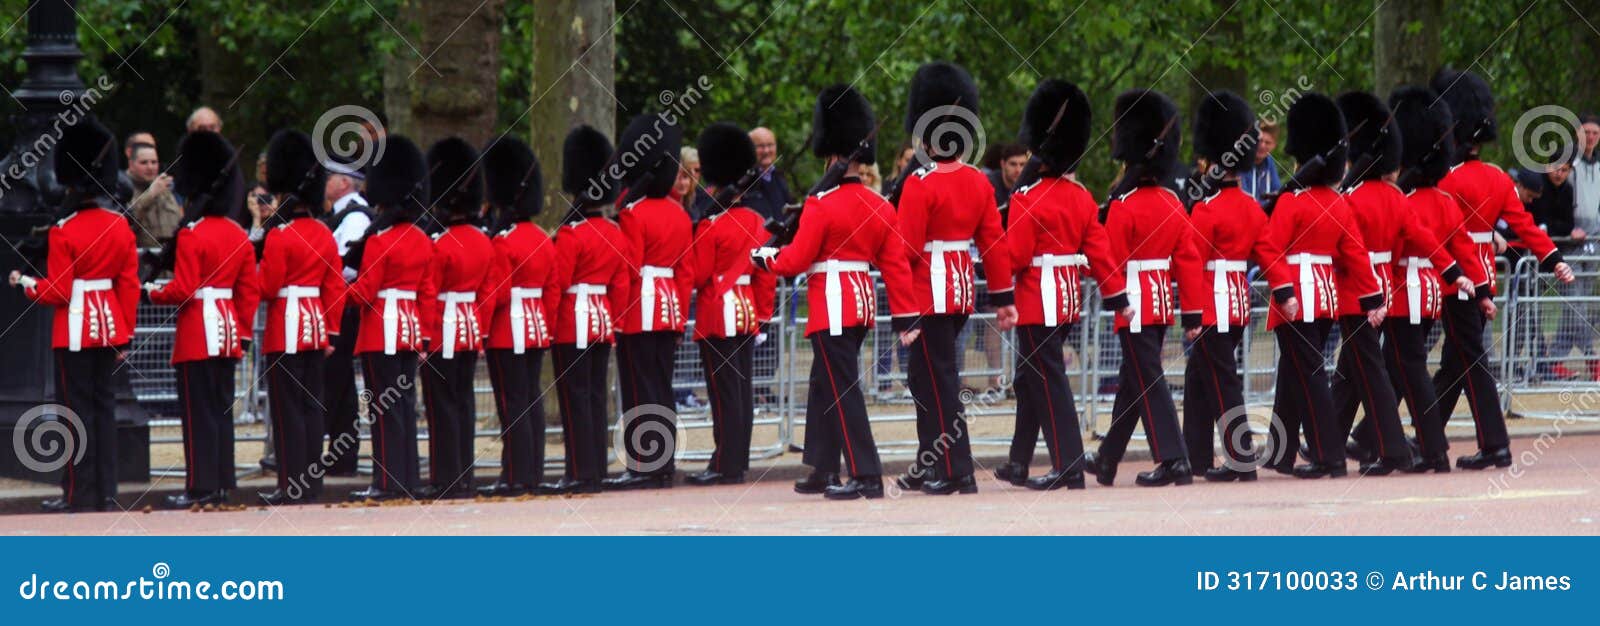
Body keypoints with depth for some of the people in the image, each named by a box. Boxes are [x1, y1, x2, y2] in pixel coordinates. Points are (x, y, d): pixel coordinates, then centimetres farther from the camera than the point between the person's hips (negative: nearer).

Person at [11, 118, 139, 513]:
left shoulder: (63, 232, -15)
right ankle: (107, 492, 11)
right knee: (104, 406, 11)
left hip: (74, 331, -6)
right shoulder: (121, 226, 2)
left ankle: (80, 495, 1)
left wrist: (24, 284, 5)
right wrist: (125, 335, 12)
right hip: (109, 327, 6)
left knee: (77, 409, -1)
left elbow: (57, 293, -14)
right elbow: (130, 286, 5)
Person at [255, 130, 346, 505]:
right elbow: (335, 288, 8)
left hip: (285, 330, -7)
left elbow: (266, 288, -14)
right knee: (312, 407, 10)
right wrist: (331, 333, 13)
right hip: (316, 328, 7)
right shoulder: (325, 234, 7)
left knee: (287, 410, -4)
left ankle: (292, 487, -4)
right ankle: (313, 484, 11)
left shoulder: (279, 237, -13)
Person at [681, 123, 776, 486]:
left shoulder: (710, 227, -15)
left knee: (724, 391, -6)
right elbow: (767, 274, 12)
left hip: (718, 316, -7)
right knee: (743, 389, 9)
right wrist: (763, 313, 19)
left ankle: (725, 466, -5)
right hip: (748, 314, 7)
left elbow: (696, 276, -14)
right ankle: (740, 462, 13)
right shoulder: (756, 223, 7)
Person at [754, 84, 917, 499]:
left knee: (842, 390, -7)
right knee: (824, 385, 18)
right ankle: (822, 470, 24)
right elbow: (896, 266, 4)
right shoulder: (881, 207, 5)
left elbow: (796, 261, -12)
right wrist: (905, 317, 6)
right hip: (863, 303, 8)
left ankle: (867, 476, -12)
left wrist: (766, 257, 9)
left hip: (831, 305, -8)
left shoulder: (821, 205, -14)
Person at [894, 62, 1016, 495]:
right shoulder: (979, 183, 6)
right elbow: (995, 244, 7)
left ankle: (956, 472, -4)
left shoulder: (921, 185, -14)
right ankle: (929, 466, 21)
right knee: (928, 376, 17)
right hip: (963, 290, 7)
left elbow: (906, 249, -16)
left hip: (929, 291, -7)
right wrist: (1003, 297, 11)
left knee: (938, 381, -3)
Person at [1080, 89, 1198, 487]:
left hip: (1134, 302, -7)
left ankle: (1173, 461, -11)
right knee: (1132, 381, 14)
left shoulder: (1123, 207, -15)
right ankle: (1107, 460, 24)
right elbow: (1187, 259, 6)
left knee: (1148, 383, -5)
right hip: (1163, 301, 7)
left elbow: (1112, 262, -11)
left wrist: (1114, 300, 6)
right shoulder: (1173, 204, 5)